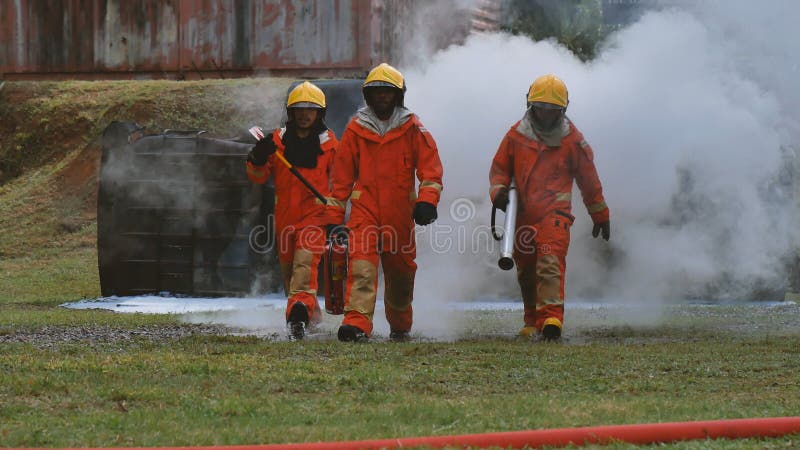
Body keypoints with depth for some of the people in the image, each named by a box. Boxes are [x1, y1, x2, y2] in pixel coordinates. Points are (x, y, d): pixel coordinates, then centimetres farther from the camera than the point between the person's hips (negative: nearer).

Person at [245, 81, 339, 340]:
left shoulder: (329, 143, 1)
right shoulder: (277, 140, 5)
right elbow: (258, 178, 3)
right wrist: (257, 160, -17)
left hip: (315, 213, -4)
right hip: (284, 214, 4)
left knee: (305, 263, -22)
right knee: (288, 267, 13)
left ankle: (298, 313, -36)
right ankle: (309, 313, 32)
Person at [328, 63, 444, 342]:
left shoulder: (412, 129, 4)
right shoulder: (356, 129, 7)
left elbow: (430, 167, 0)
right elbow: (342, 173, 11)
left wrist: (427, 201, -15)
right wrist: (335, 212, 8)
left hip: (400, 213, 1)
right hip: (364, 210, -1)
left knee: (400, 271, 12)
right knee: (361, 266, -18)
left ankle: (400, 326, 32)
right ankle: (357, 324, -29)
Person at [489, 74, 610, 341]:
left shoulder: (571, 139, 3)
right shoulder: (516, 135, 7)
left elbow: (588, 179, 13)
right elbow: (499, 167, 17)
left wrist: (600, 215, 19)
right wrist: (499, 190, -5)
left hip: (554, 212, -4)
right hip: (523, 214, 4)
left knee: (551, 264, -21)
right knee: (526, 271, 10)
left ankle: (551, 319, -32)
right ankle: (533, 322, 25)